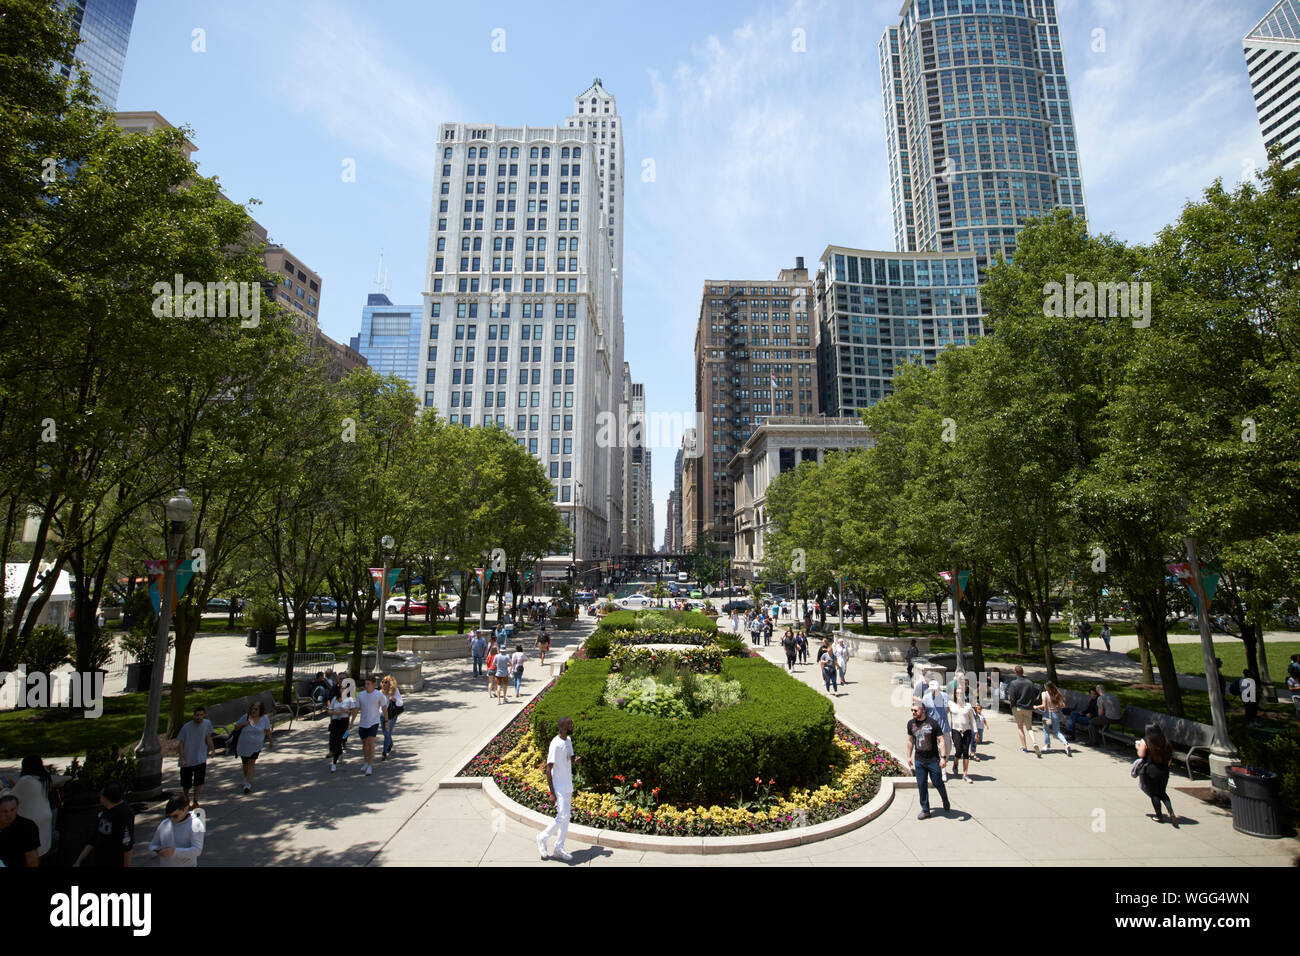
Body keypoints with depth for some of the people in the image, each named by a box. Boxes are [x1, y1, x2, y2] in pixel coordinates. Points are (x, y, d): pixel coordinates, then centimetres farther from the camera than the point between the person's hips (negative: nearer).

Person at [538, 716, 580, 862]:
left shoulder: (568, 740, 5)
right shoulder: (556, 744, -21)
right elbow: (548, 769, -20)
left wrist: (574, 760, -9)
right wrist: (552, 792, -19)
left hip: (568, 787, 8)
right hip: (559, 788, -8)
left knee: (566, 818, 12)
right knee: (562, 817, -8)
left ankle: (558, 849, 23)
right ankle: (543, 838, 15)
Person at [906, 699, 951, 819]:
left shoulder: (932, 723, -13)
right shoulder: (911, 723, 1)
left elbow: (941, 740, -10)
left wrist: (944, 757, -16)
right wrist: (909, 756, 15)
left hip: (933, 760, -4)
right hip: (919, 761, 4)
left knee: (938, 783, 8)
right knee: (921, 785, 6)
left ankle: (945, 801, 38)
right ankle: (925, 810, 19)